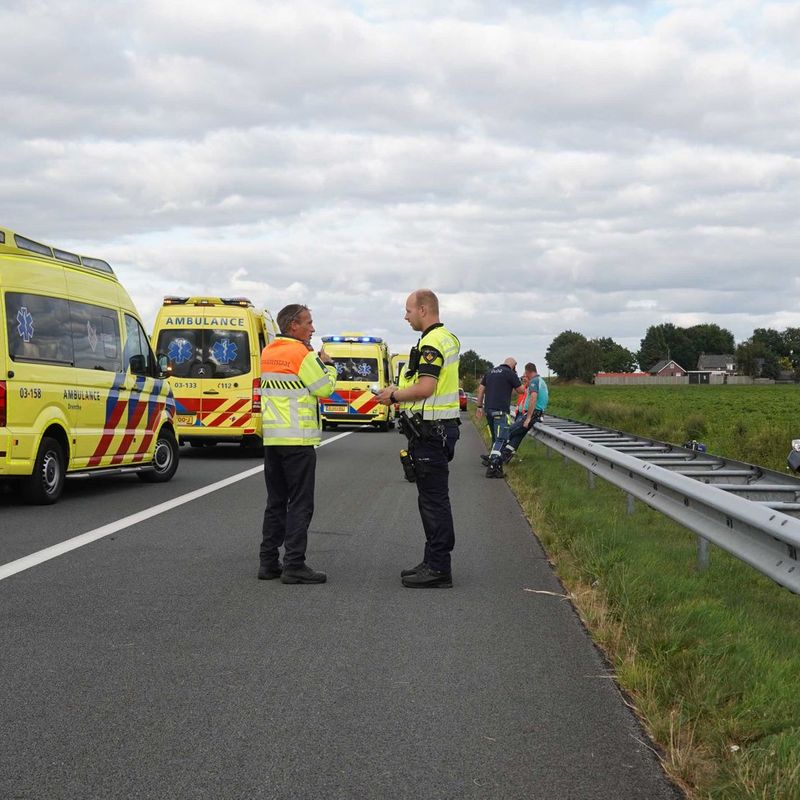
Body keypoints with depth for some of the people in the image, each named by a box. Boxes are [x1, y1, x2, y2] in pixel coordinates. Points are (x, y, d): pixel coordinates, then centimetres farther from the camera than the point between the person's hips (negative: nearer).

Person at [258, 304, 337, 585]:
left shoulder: (267, 353, 11)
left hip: (271, 437, 8)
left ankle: (269, 562, 14)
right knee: (300, 504, -3)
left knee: (275, 501, 13)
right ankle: (294, 565, -5)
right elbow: (325, 389, -8)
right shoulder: (303, 355, -12)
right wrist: (327, 364, 8)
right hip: (298, 439, -8)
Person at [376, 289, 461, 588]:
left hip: (431, 431, -11)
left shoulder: (431, 342, -16)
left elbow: (426, 387, -24)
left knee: (434, 499, -8)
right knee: (432, 499, 15)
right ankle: (434, 562, 21)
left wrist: (394, 396, -9)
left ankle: (437, 569, -5)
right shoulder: (448, 338, 17)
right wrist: (400, 392, 15)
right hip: (442, 427, 11)